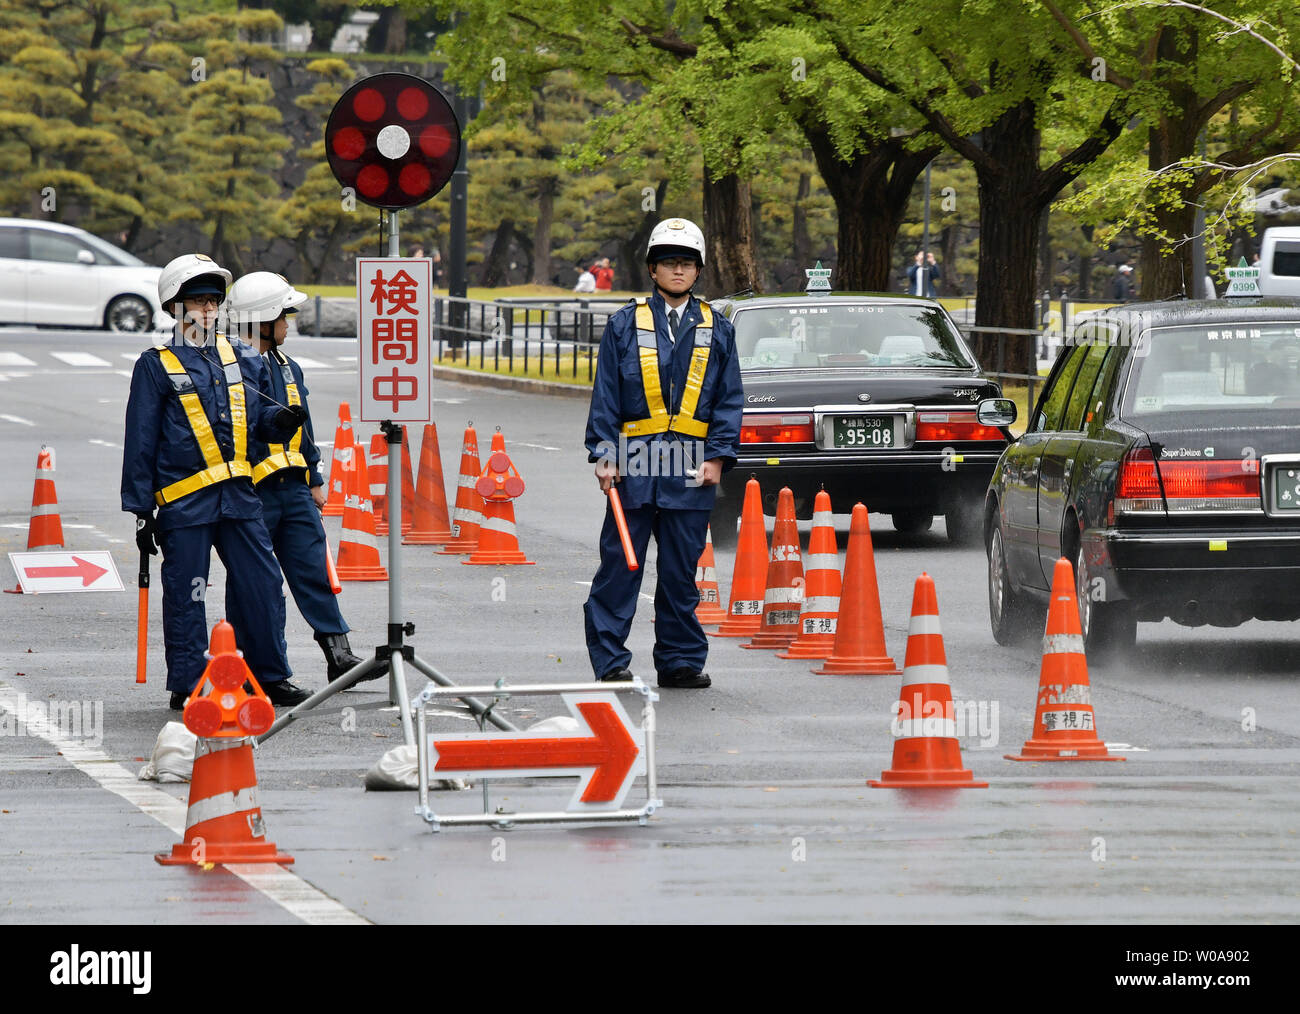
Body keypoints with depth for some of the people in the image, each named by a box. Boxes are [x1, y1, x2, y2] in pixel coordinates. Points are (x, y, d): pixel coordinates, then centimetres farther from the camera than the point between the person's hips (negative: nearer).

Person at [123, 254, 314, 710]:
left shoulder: (241, 357, 12)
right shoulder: (157, 367, -1)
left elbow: (259, 414, 22)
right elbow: (140, 443, 0)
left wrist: (280, 419, -3)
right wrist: (141, 510, -3)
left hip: (238, 496, 5)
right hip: (185, 498, -5)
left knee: (263, 585, 5)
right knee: (185, 595, 0)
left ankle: (270, 676, 17)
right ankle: (187, 685, 8)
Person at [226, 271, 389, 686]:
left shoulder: (287, 369, 16)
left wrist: (314, 480, 25)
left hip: (293, 490, 7)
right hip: (251, 494, -7)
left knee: (313, 571, 4)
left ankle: (339, 655, 2)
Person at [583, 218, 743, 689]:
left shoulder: (716, 330, 10)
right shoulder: (626, 325, 5)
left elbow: (728, 400, 10)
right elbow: (606, 396, 4)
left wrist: (718, 456, 0)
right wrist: (603, 453, -4)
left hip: (691, 468, 1)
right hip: (633, 462, -1)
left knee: (681, 570, 6)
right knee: (620, 565, -2)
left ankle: (680, 660, 12)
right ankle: (609, 659, 1)